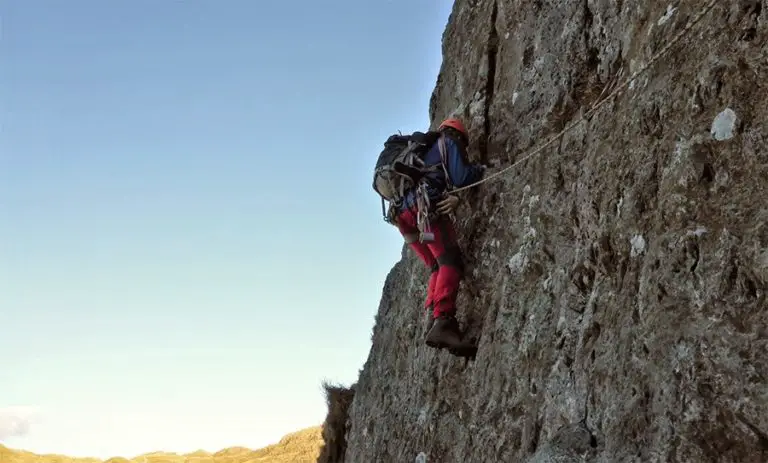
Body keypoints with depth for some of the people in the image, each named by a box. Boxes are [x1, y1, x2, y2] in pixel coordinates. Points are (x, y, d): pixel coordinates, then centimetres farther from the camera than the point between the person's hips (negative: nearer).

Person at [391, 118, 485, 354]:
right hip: (425, 206, -8)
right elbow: (460, 178, 1)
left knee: (438, 267, 9)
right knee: (450, 262, -13)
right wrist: (481, 169, 17)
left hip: (403, 214, 8)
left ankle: (434, 324, -9)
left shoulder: (425, 149, 36)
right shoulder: (449, 143, 15)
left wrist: (454, 197, 26)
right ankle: (442, 323, -31)